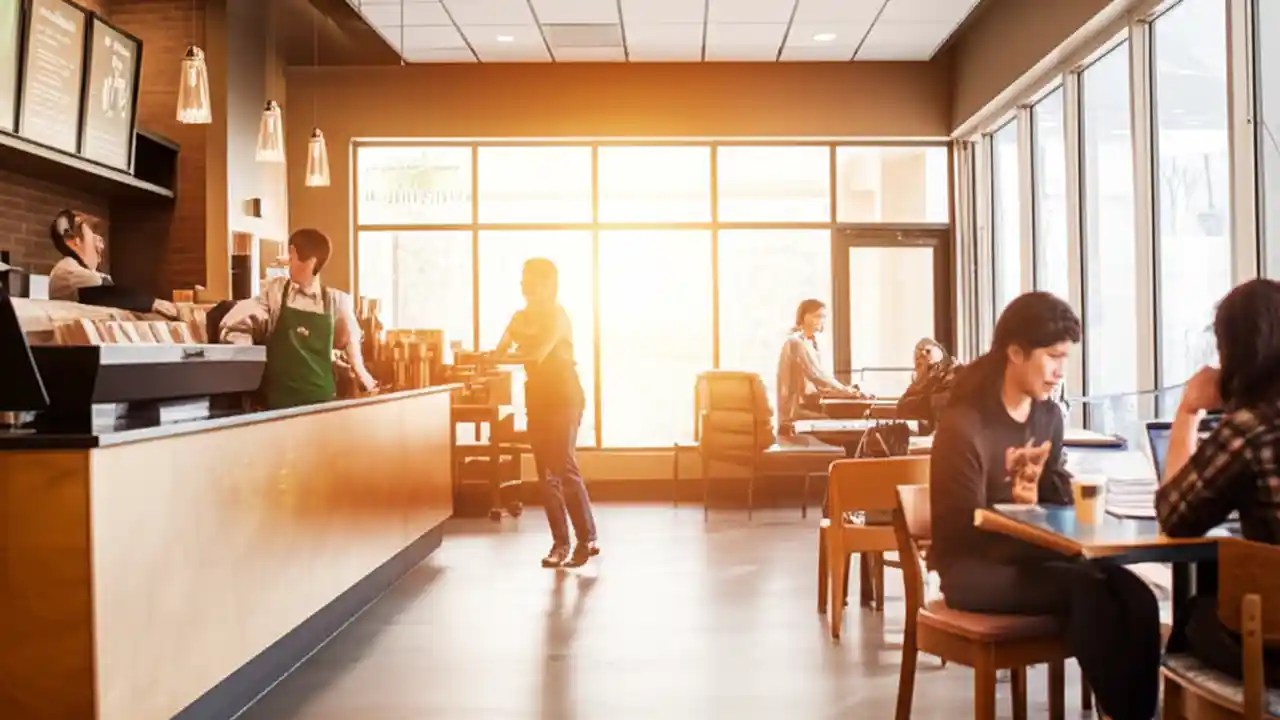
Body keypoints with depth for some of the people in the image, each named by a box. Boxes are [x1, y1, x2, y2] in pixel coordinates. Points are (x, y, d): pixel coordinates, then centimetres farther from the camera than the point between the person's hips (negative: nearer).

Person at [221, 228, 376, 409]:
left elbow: (349, 338, 19)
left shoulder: (335, 301, 2)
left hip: (321, 396, 1)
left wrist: (360, 372, 18)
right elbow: (235, 323, 4)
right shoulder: (275, 290, 1)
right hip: (280, 397, 0)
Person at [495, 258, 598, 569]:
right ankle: (560, 543, 6)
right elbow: (501, 351, 5)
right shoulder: (521, 317, 15)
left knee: (565, 469, -12)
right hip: (537, 399, 7)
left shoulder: (557, 315, -8)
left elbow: (537, 355, -21)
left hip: (564, 398, -7)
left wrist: (509, 356, -11)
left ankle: (587, 539, -6)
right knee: (547, 473, 3)